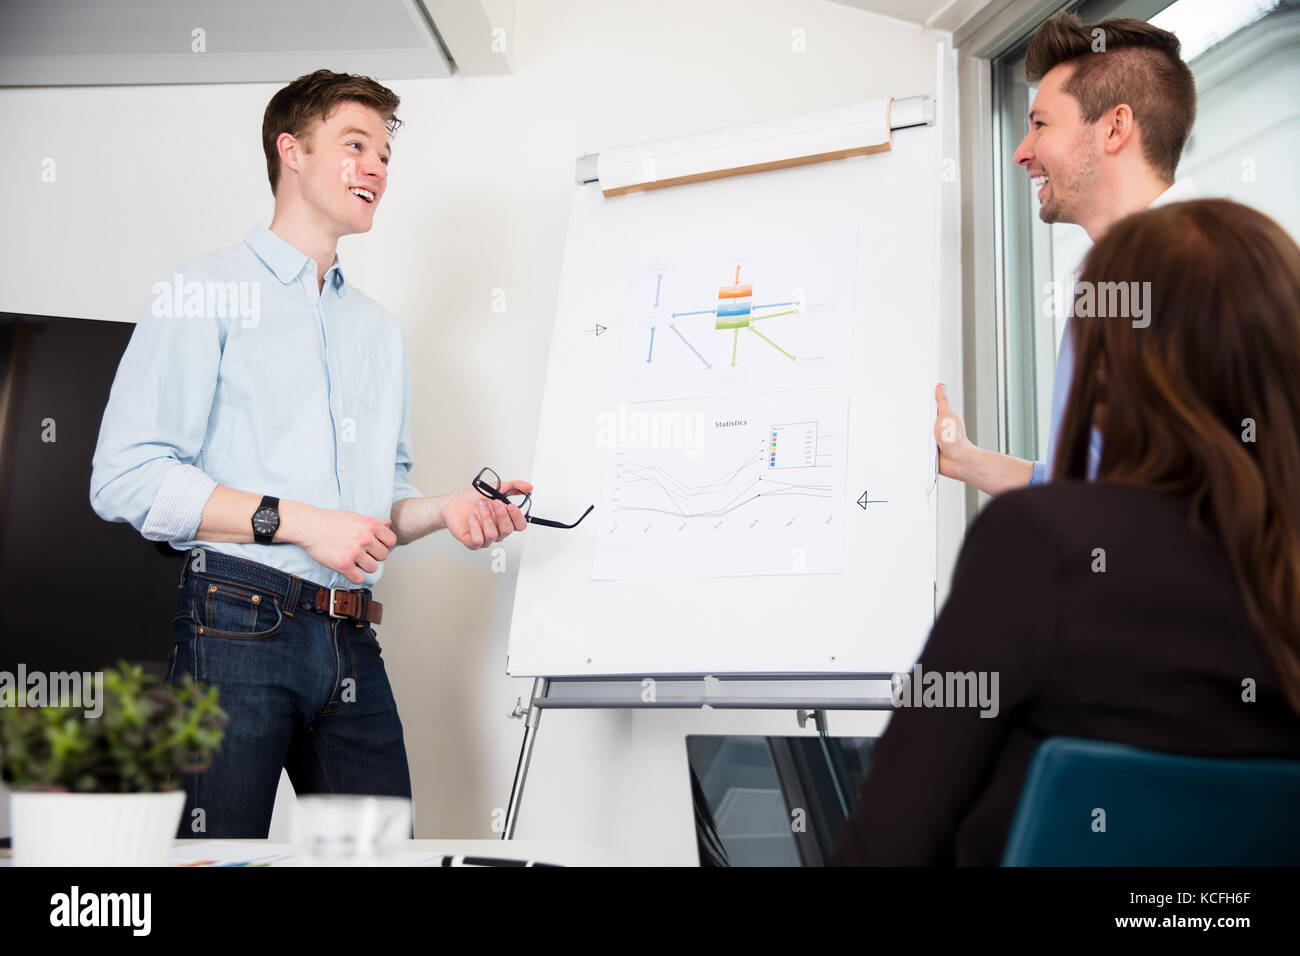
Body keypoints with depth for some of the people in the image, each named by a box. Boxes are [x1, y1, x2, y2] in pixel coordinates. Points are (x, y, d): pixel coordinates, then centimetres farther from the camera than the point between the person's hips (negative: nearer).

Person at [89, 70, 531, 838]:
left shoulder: (381, 330, 25)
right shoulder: (206, 293, 4)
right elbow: (126, 479, -8)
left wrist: (448, 508, 4)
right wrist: (296, 521, -13)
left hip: (353, 644, 6)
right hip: (239, 624, -6)